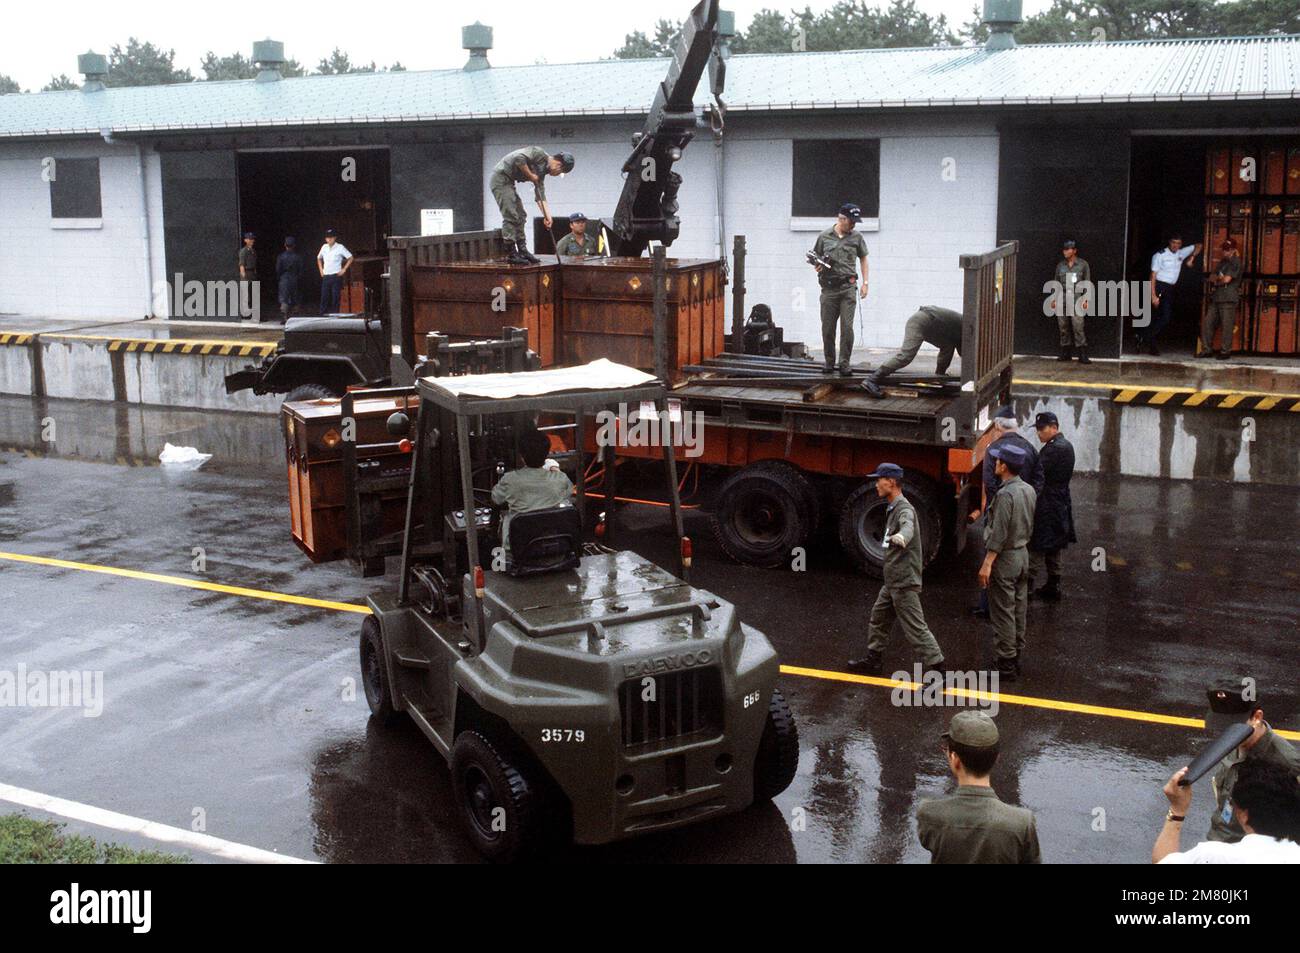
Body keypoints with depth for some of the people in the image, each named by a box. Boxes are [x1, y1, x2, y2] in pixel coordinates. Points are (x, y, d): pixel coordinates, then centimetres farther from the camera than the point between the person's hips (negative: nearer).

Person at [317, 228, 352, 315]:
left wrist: (344, 269, -6)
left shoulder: (340, 247, -4)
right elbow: (319, 258, 26)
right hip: (325, 276, 4)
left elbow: (350, 258, -1)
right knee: (324, 298, 4)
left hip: (336, 276, -4)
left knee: (335, 298, -4)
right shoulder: (324, 247, 9)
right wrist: (321, 270, 15)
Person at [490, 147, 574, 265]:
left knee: (520, 216, 11)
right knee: (511, 216, -11)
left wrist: (547, 216, 1)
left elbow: (541, 196, 11)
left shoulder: (542, 172, 12)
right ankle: (512, 254, -7)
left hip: (508, 182, 10)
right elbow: (519, 158, -28)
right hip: (500, 178, -10)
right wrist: (530, 175, -16)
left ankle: (522, 251, 15)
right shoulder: (539, 153, -13)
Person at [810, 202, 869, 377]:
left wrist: (865, 283, 6)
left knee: (847, 327, -8)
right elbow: (815, 257, 13)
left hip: (848, 288, -1)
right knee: (827, 328, 5)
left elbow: (863, 259, 13)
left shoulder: (857, 237, 4)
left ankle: (845, 365, -3)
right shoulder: (824, 237, 3)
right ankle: (829, 363, 18)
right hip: (829, 289, 1)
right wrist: (817, 266, -10)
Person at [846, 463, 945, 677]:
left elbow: (908, 528, -44)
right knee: (879, 618, 19)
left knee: (915, 628, -8)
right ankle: (873, 660, 32)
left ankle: (938, 669, -3)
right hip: (892, 581, 10)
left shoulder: (904, 509, -20)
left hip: (904, 582, -10)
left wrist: (900, 538, -65)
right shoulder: (893, 508, 13)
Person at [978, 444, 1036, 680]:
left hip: (1004, 557, -9)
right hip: (1023, 555, 9)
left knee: (1003, 614, -2)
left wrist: (987, 564, -20)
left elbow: (999, 534, -23)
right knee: (1019, 611, 15)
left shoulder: (1006, 494, -22)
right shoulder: (1029, 490, 5)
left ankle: (1006, 665, 2)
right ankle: (1016, 659, 24)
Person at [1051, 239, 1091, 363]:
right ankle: (1065, 353, 12)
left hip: (1077, 300, -4)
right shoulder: (1060, 265, 13)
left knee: (1078, 327, -10)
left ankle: (1082, 355, -9)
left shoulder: (1083, 265, 4)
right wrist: (1054, 299, 9)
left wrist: (1086, 299, -3)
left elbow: (1088, 283, 4)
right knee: (1063, 328, 4)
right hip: (1062, 301, 4)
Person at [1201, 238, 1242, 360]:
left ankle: (1225, 351, 1)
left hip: (1228, 299, -8)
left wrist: (1217, 282, 3)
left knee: (1226, 326, -6)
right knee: (1207, 323, 5)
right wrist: (1217, 278, -5)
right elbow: (1211, 277, 17)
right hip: (1215, 298, 8)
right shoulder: (1222, 262, 20)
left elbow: (1227, 279, -14)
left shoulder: (1236, 262, -6)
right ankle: (1207, 350, 12)